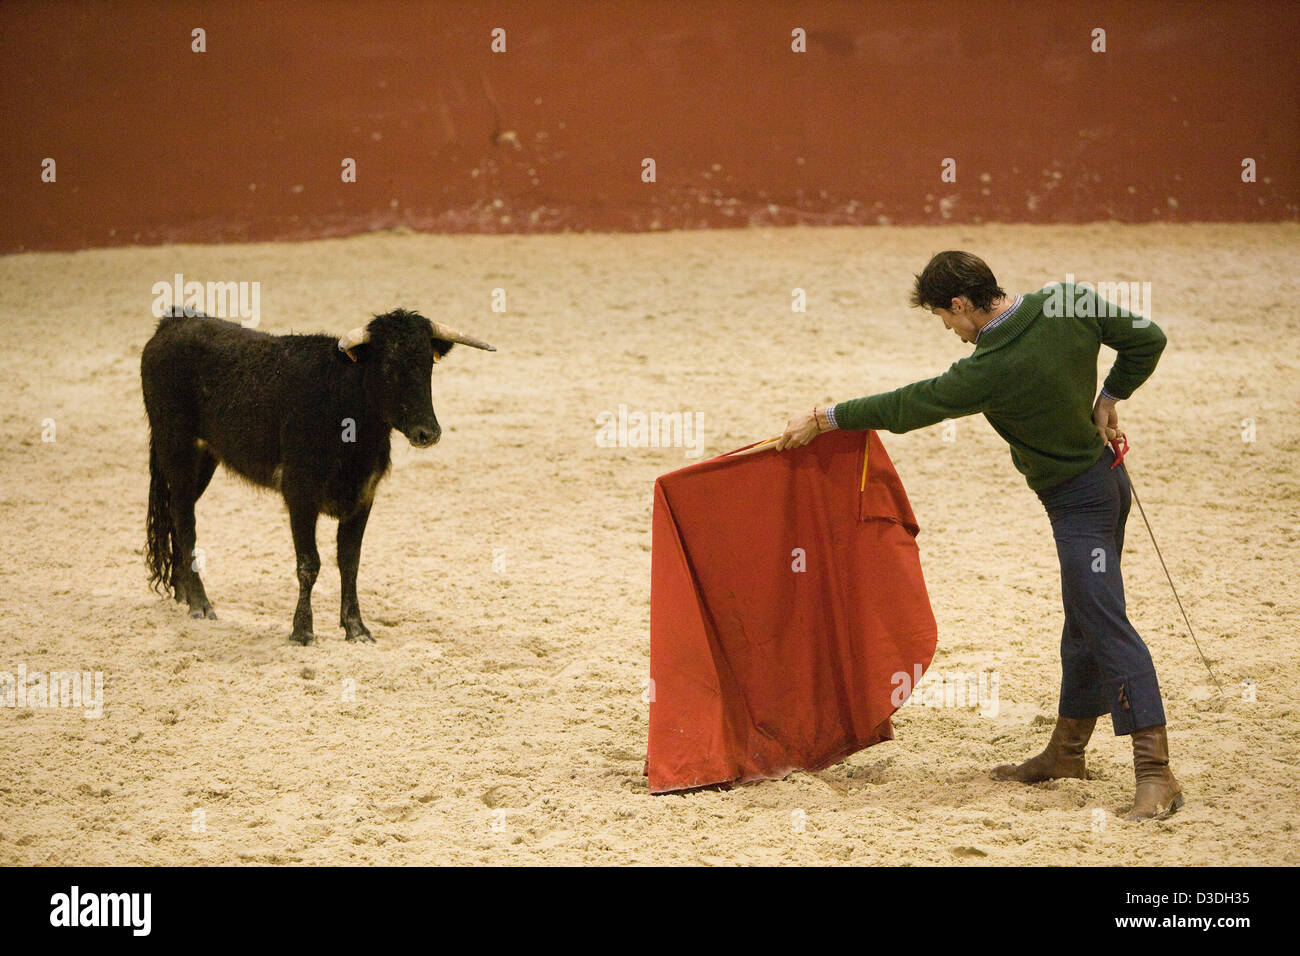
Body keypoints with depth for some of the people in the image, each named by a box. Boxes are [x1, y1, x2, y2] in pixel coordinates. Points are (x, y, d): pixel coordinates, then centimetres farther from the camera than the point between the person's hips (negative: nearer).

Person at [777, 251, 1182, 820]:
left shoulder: (989, 372, -24)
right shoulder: (1071, 302, -6)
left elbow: (904, 408, -14)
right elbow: (1147, 340, 2)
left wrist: (822, 420, -3)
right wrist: (1107, 400, 8)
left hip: (1078, 501, -9)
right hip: (1106, 479, 9)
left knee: (1106, 623, -13)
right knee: (1083, 620, 17)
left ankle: (1155, 771, -19)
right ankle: (1067, 752, 29)